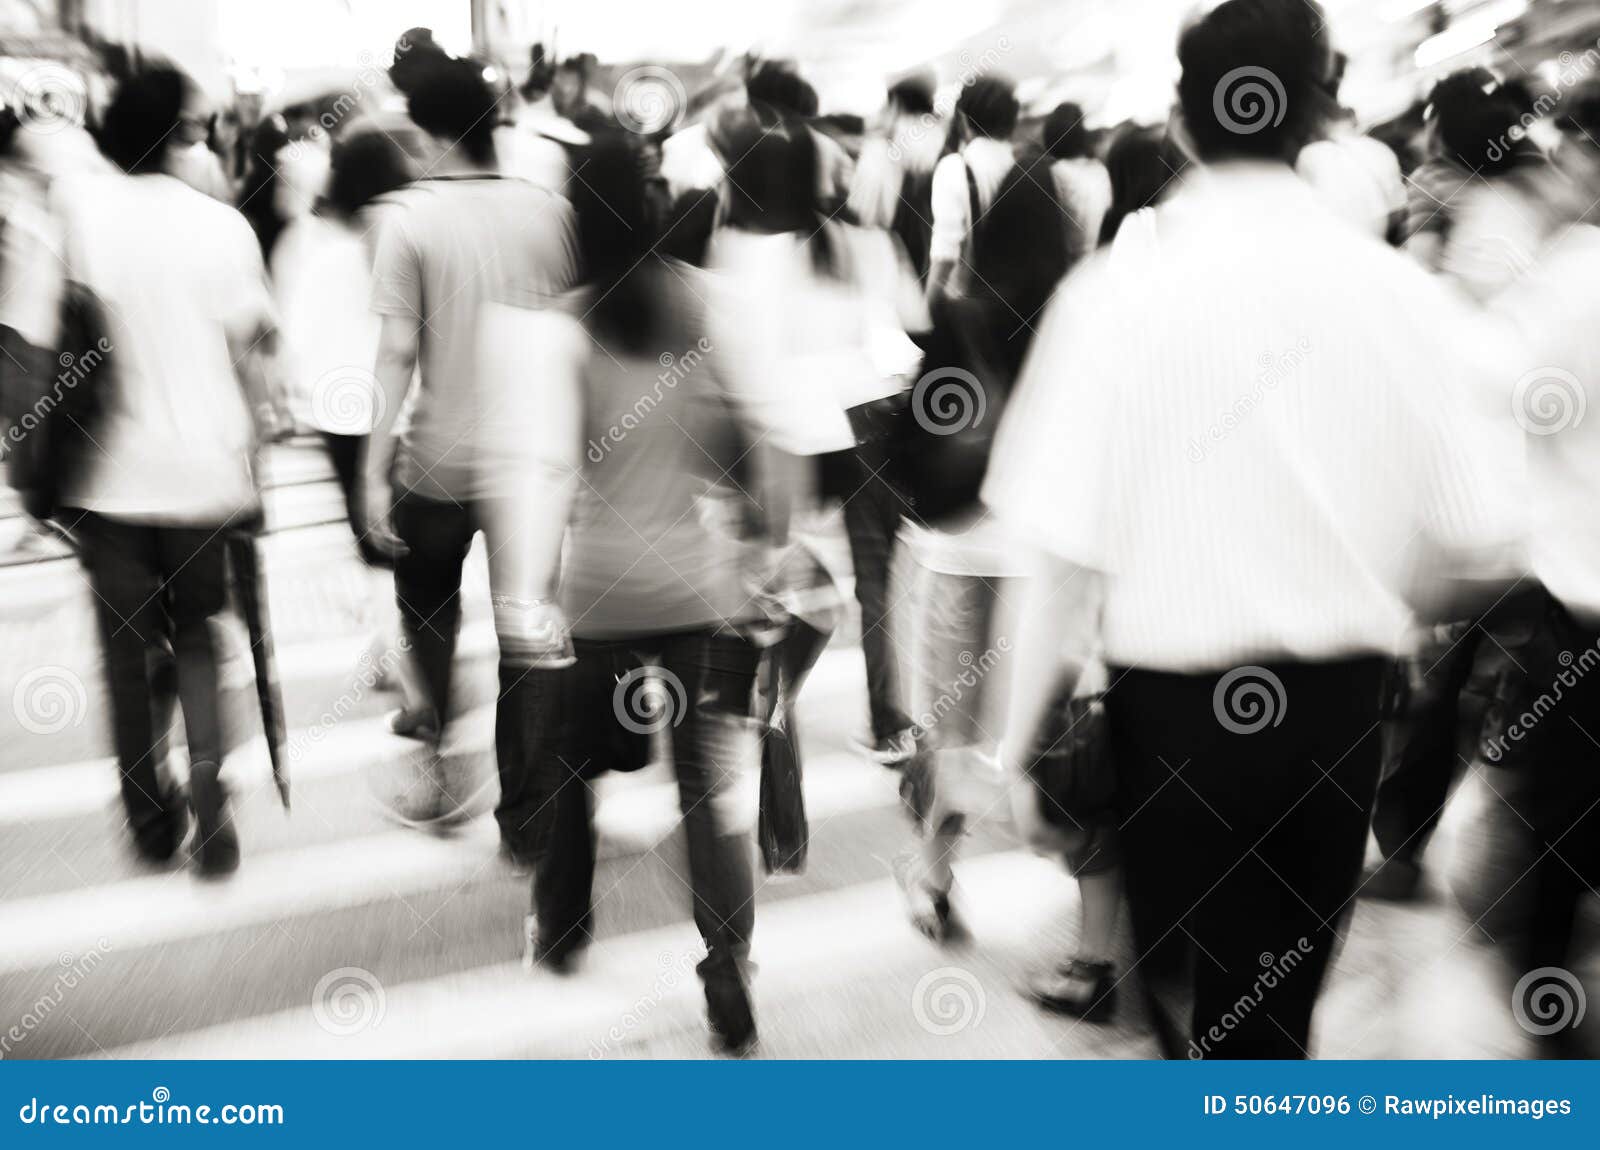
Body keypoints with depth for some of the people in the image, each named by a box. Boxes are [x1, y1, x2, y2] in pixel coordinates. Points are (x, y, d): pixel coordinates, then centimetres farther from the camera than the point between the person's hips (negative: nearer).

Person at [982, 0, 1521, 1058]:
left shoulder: (1115, 295, -13)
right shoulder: (1401, 292, -5)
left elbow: (1064, 560, -15)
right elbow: (1479, 554, 0)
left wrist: (1013, 743, -3)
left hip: (1179, 703, -2)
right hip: (1341, 701, 3)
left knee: (1197, 996, 18)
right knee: (1282, 1002, 23)